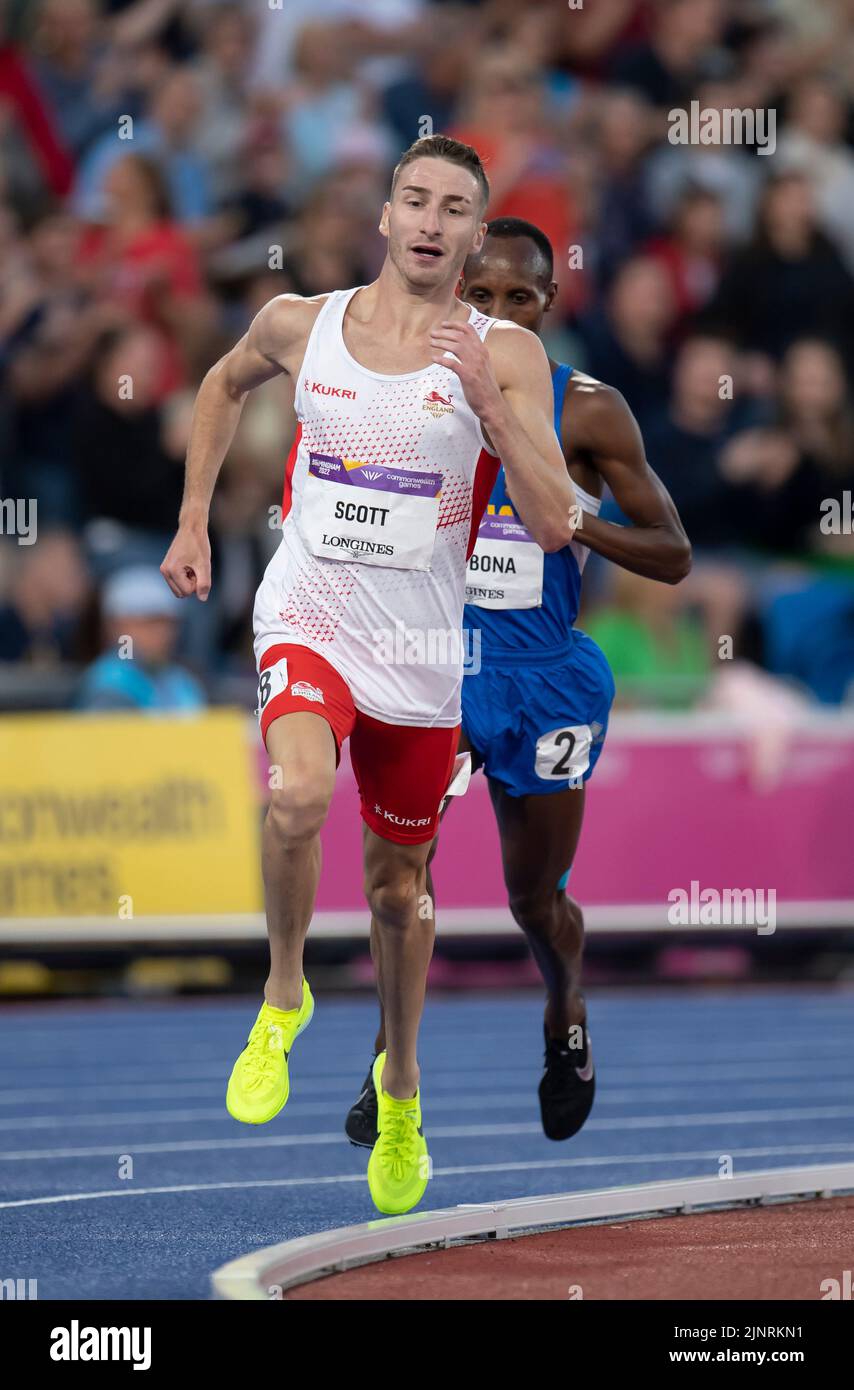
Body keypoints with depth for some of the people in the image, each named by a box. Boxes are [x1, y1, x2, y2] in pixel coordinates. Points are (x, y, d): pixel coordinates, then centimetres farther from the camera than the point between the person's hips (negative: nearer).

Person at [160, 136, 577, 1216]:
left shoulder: (504, 356, -7)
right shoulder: (299, 325, -2)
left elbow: (553, 527, -14)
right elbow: (224, 384, 21)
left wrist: (488, 400, -24)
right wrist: (193, 521, 16)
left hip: (420, 652, 1)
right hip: (307, 621, -1)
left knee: (398, 882, 14)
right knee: (298, 796, -31)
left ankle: (400, 1084, 39)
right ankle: (283, 995, -5)